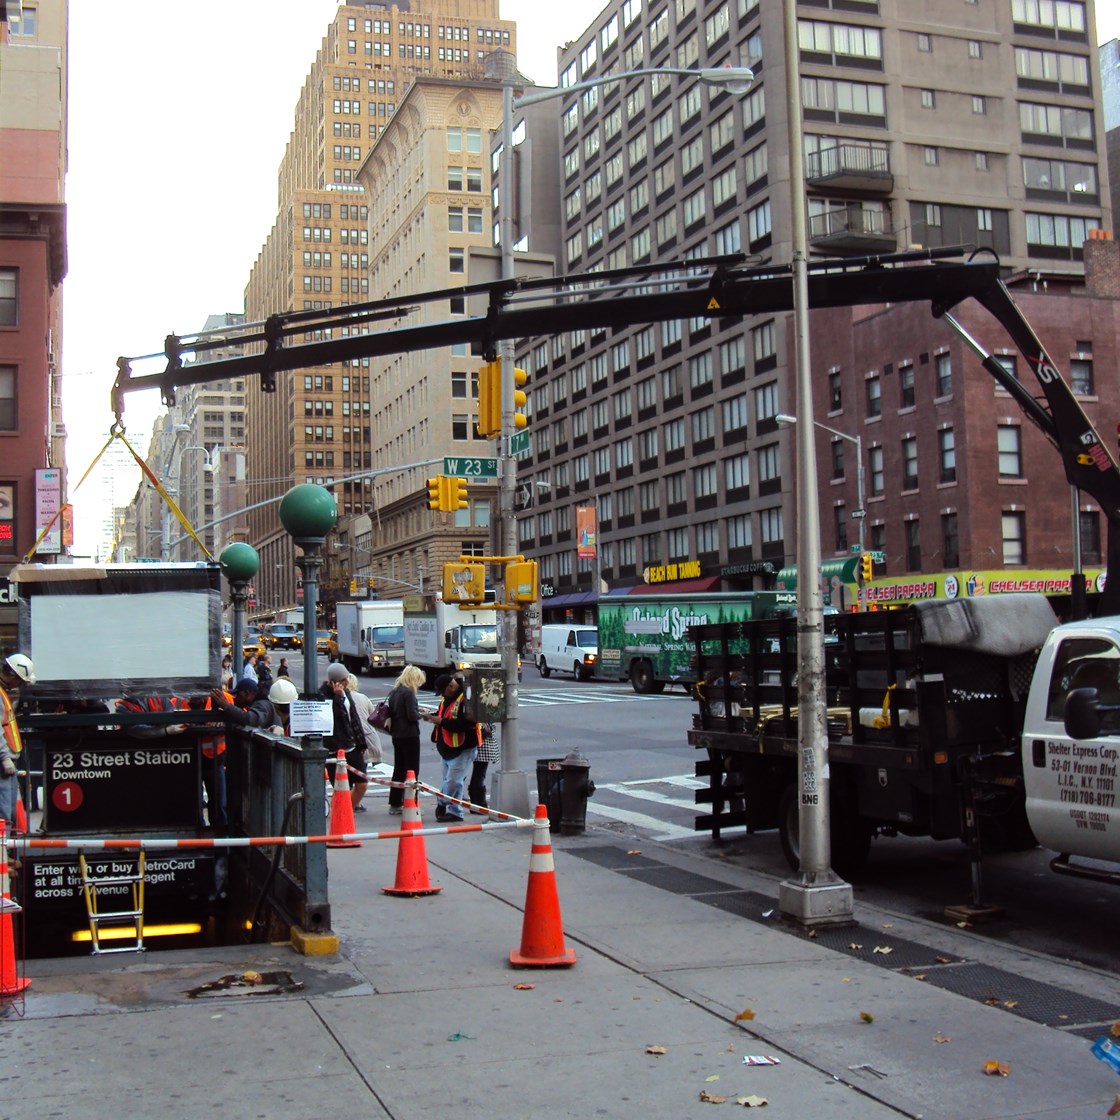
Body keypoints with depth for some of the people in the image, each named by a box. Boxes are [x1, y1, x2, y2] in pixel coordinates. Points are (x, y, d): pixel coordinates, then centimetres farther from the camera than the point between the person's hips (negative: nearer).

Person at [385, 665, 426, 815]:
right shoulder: (408, 693, -16)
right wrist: (420, 714, 1)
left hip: (397, 735, 8)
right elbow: (412, 716, -20)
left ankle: (394, 804, 18)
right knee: (412, 770, -1)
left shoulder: (394, 692, 10)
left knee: (398, 769, 14)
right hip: (409, 735, -8)